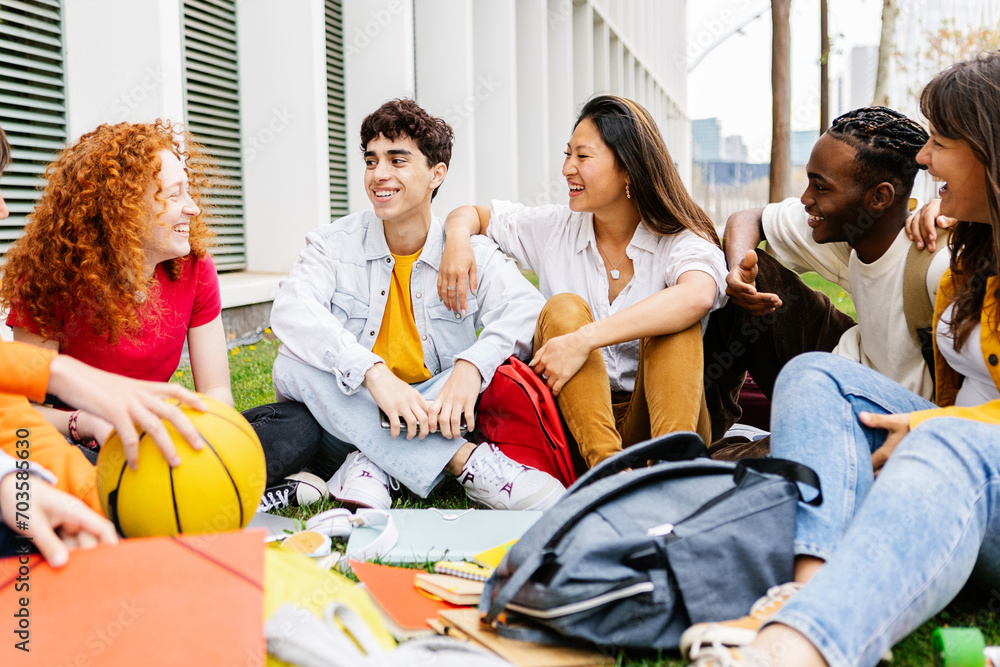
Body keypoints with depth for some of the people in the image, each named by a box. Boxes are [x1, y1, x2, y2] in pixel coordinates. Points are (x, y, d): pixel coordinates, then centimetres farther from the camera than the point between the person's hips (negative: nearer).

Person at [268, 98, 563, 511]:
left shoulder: (472, 255, -2)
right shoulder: (334, 245, -2)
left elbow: (529, 313, -19)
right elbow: (291, 310, -22)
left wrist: (471, 365, -40)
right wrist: (373, 372, -39)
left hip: (435, 419, 0)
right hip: (354, 414, 1)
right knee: (293, 365, -28)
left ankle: (374, 462, -26)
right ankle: (464, 461, -34)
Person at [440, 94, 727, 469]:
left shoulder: (683, 242, -5)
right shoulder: (556, 228, 9)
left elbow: (698, 296, -30)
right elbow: (473, 214, 20)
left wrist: (583, 340, -36)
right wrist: (458, 238, -6)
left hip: (654, 418, -2)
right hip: (575, 419, 3)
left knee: (676, 324, -26)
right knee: (564, 307, -22)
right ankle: (606, 465, -41)